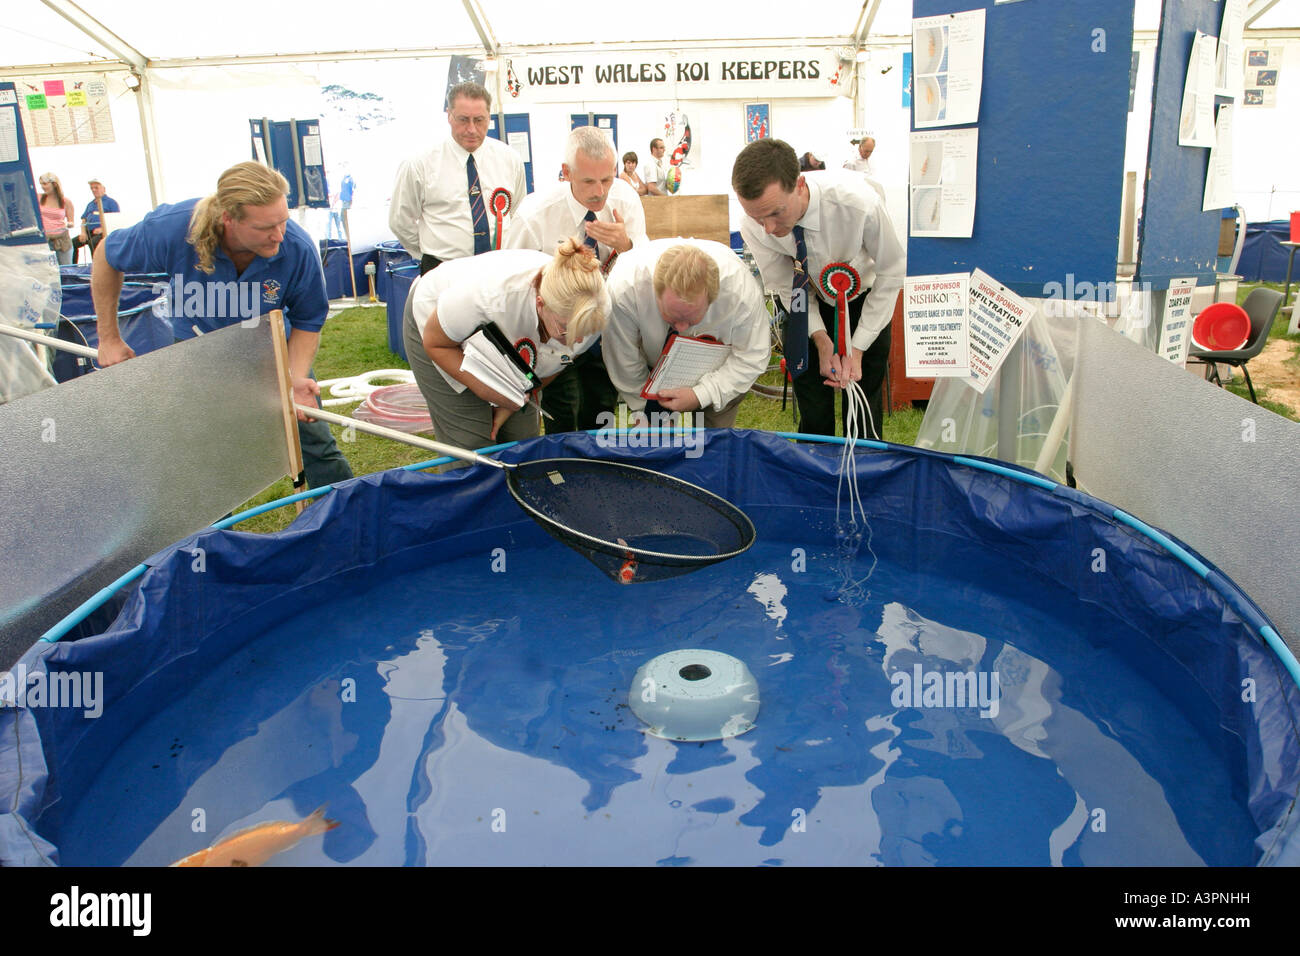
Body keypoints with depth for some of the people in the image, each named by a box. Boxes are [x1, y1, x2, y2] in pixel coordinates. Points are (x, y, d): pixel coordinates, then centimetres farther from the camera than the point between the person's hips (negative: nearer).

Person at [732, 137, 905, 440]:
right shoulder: (754, 228, -28)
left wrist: (857, 349, -21)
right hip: (809, 305, 2)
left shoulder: (857, 202, -36)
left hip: (864, 299, -1)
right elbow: (785, 287, -10)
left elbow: (893, 271, -20)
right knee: (813, 415, 0)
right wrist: (821, 339, -23)